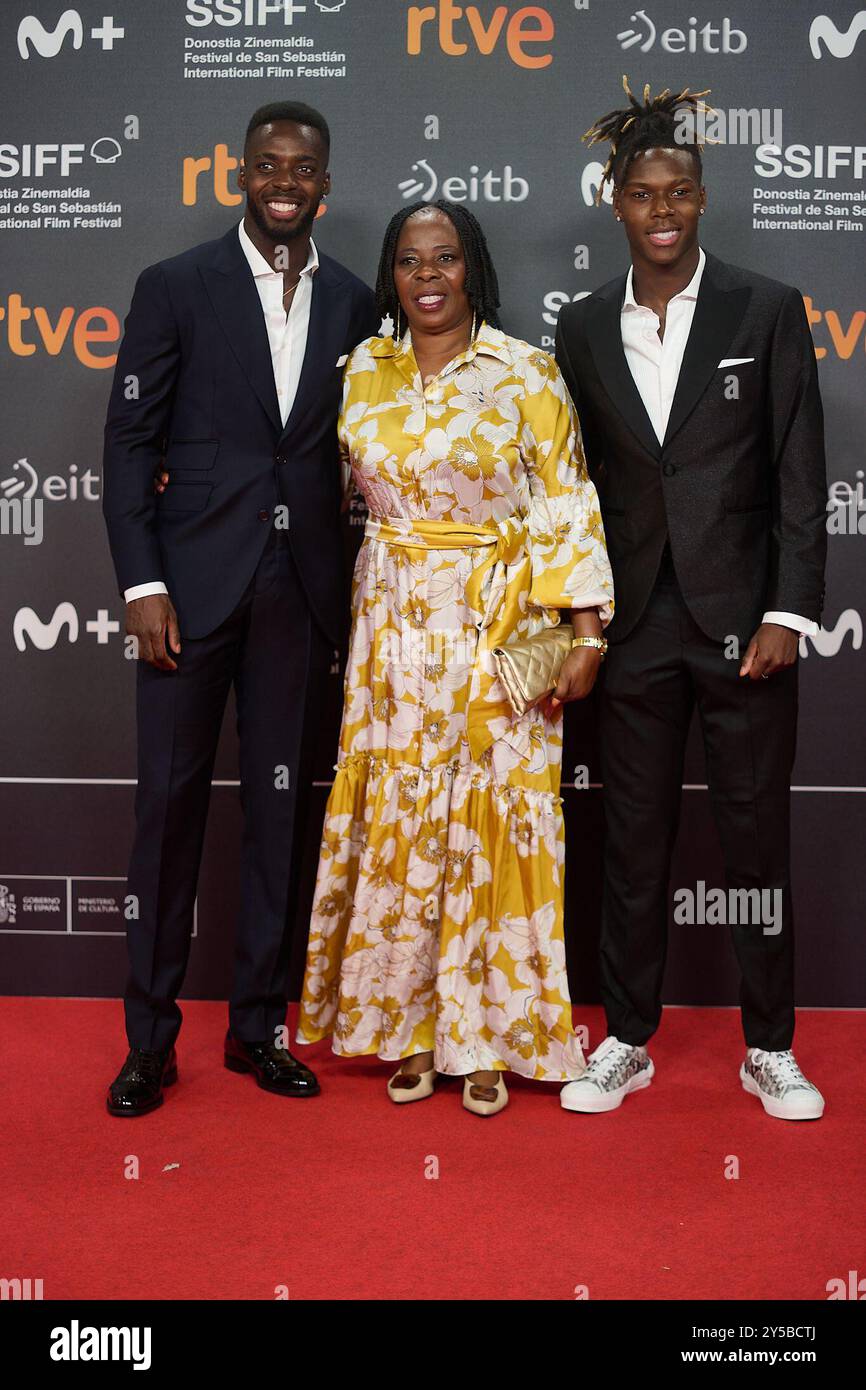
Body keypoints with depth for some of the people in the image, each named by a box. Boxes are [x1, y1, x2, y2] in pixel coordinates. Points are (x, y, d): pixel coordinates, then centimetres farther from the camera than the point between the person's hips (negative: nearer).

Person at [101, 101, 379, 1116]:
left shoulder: (352, 304, 10)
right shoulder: (174, 288, 2)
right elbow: (129, 442, -1)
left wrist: (352, 594, 7)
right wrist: (142, 585, -9)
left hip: (300, 592, 3)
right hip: (192, 581, -2)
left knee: (279, 807, 8)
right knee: (169, 804, 2)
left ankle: (258, 1024, 22)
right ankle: (150, 1038, 15)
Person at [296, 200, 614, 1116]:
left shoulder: (526, 374, -2)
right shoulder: (365, 372, 8)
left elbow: (566, 508, -5)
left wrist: (587, 633, -10)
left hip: (501, 632, -3)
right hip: (395, 632, 3)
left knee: (492, 820, 1)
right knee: (398, 819, 5)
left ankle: (485, 1035, 16)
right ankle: (409, 1025, 19)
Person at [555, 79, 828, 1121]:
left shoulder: (768, 310, 0)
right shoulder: (584, 328, 7)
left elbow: (799, 473, -2)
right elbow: (579, 483, 9)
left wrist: (788, 611, -9)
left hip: (743, 618, -2)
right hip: (636, 624, 2)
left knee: (757, 837, 7)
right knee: (633, 840, 10)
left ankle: (769, 1048, 23)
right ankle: (626, 1041, 25)